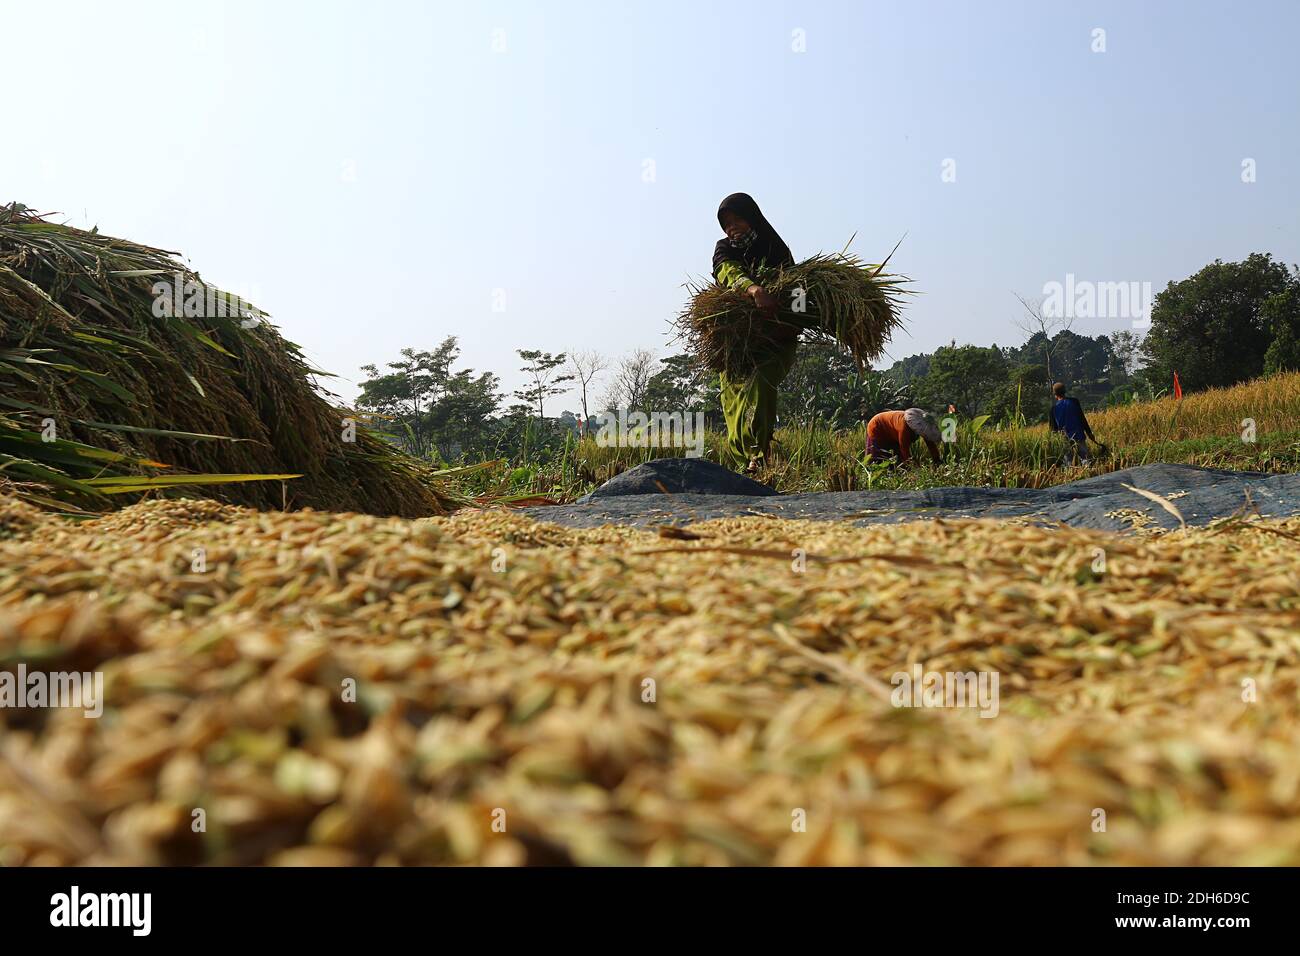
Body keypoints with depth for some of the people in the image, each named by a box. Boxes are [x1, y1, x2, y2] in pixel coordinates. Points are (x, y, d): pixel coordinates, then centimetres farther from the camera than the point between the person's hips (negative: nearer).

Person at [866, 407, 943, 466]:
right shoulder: (904, 426, -43)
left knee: (900, 459, 2)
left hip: (892, 435, 8)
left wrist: (937, 463, -14)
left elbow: (932, 445, -12)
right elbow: (904, 449, -41)